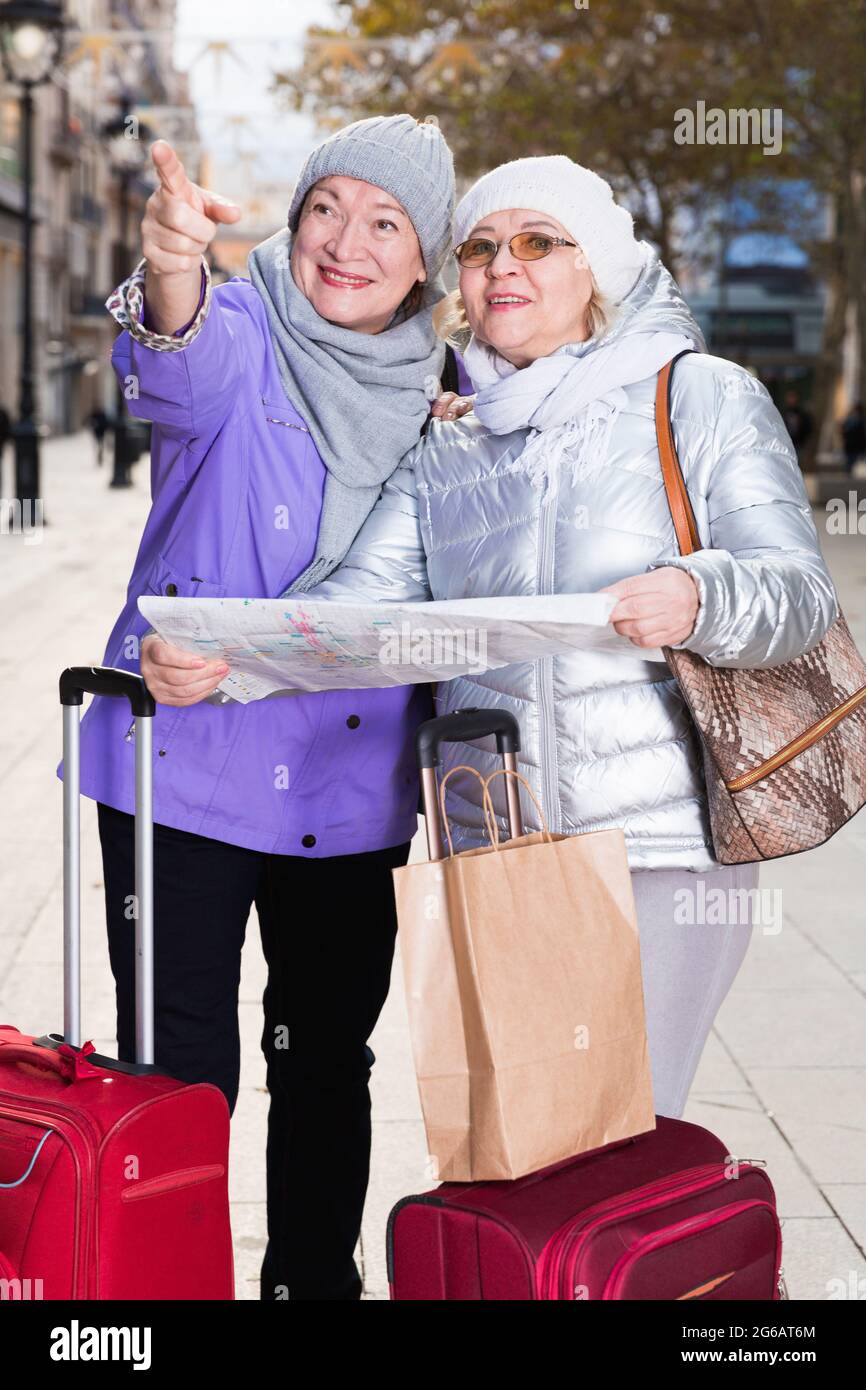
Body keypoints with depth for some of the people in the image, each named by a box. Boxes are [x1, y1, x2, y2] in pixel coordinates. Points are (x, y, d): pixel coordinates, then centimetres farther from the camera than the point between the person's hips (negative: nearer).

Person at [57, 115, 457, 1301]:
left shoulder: (435, 395, 6)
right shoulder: (240, 338, -7)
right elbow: (187, 371, -33)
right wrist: (172, 274, -54)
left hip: (349, 789, 4)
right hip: (184, 766, -4)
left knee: (329, 1065, 15)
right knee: (179, 1072, -1)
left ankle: (315, 1282, 32)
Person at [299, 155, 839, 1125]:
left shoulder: (703, 399, 2)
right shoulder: (447, 444, 15)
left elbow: (801, 592, -7)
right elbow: (364, 601, 4)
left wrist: (700, 600, -29)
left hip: (661, 850, -4)